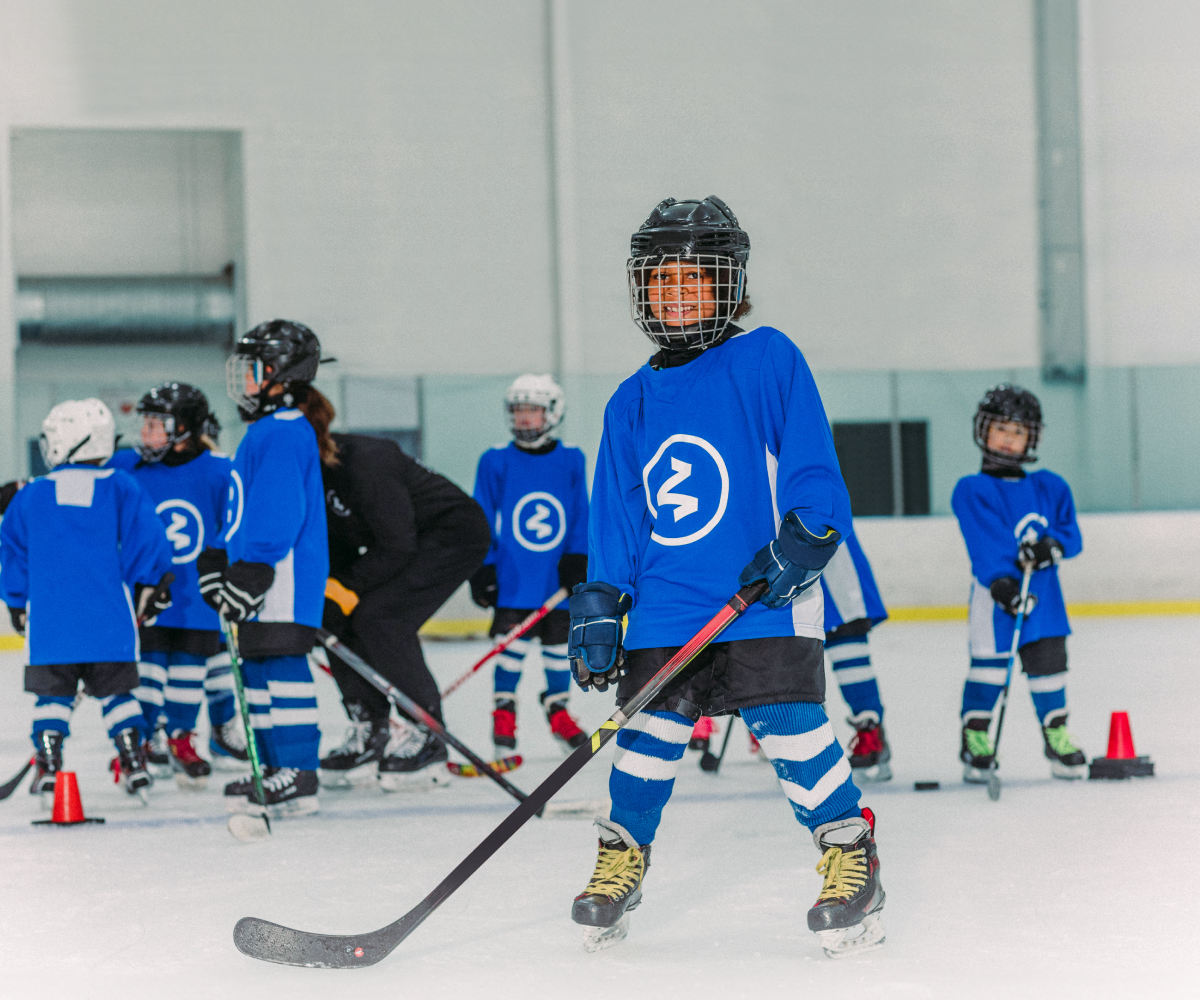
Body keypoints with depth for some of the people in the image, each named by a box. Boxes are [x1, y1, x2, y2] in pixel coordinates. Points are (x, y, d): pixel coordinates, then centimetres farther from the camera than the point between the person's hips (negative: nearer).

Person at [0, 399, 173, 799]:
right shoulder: (120, 488, 3)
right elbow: (148, 541, -1)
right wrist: (148, 591, 11)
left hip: (50, 623, -1)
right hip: (110, 621, 1)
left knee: (52, 693, 8)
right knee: (115, 691, 11)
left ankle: (48, 766, 2)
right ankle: (135, 763, 7)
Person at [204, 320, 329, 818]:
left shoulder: (282, 433, -14)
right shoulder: (267, 431, 20)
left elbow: (278, 512, -22)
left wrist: (250, 570, -25)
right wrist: (221, 561, 27)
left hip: (285, 579, -11)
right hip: (262, 575, 11)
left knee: (281, 664, -11)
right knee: (260, 666, 12)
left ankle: (298, 776, -12)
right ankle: (276, 768, 17)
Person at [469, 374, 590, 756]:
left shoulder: (571, 461, 4)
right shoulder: (495, 462, 0)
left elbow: (581, 518, 7)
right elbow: (482, 521, 2)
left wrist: (578, 560, -3)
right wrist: (482, 569, -3)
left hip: (559, 578, 2)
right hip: (512, 579, -2)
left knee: (559, 641, 7)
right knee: (513, 641, -5)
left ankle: (558, 710, 23)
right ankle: (503, 711, 9)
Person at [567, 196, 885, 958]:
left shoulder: (766, 360, -1)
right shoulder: (632, 403, 13)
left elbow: (813, 468, -6)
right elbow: (616, 520, 14)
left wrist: (802, 541, -20)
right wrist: (599, 609, 8)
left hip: (765, 605, -4)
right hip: (663, 613, 4)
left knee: (790, 726, -11)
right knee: (648, 734, 4)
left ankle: (851, 855, 2)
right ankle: (621, 861, 22)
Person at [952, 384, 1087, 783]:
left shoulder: (1050, 488, 15)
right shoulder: (972, 491, 0)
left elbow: (1072, 535, 12)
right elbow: (983, 544, -13)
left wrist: (1052, 546, -11)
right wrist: (1000, 582, -27)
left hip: (1042, 591, 4)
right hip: (994, 592, -4)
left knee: (1047, 659, 4)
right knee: (989, 661, -8)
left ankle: (1056, 735, 17)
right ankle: (975, 738, 4)